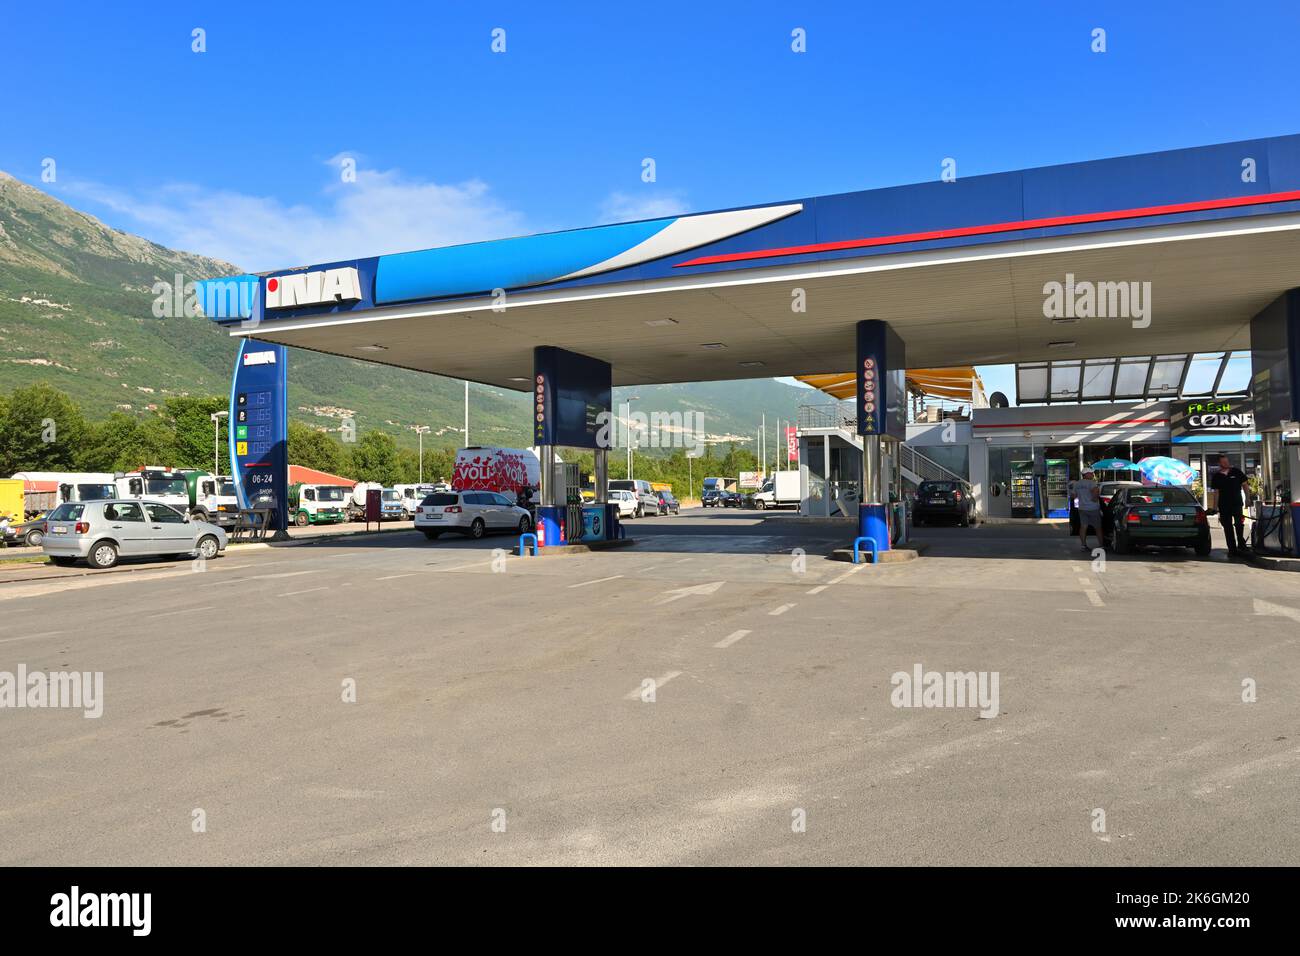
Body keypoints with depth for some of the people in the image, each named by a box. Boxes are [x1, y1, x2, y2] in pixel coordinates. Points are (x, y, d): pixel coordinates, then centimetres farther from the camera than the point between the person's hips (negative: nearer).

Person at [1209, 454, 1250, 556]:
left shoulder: (1237, 472, 4)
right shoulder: (1216, 476, 6)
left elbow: (1245, 485, 7)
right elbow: (1216, 493, 5)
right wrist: (1215, 508, 1)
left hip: (1237, 504, -1)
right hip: (1224, 506, 1)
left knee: (1239, 524, -8)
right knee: (1228, 528, 4)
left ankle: (1241, 545, 8)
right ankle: (1232, 549, 10)